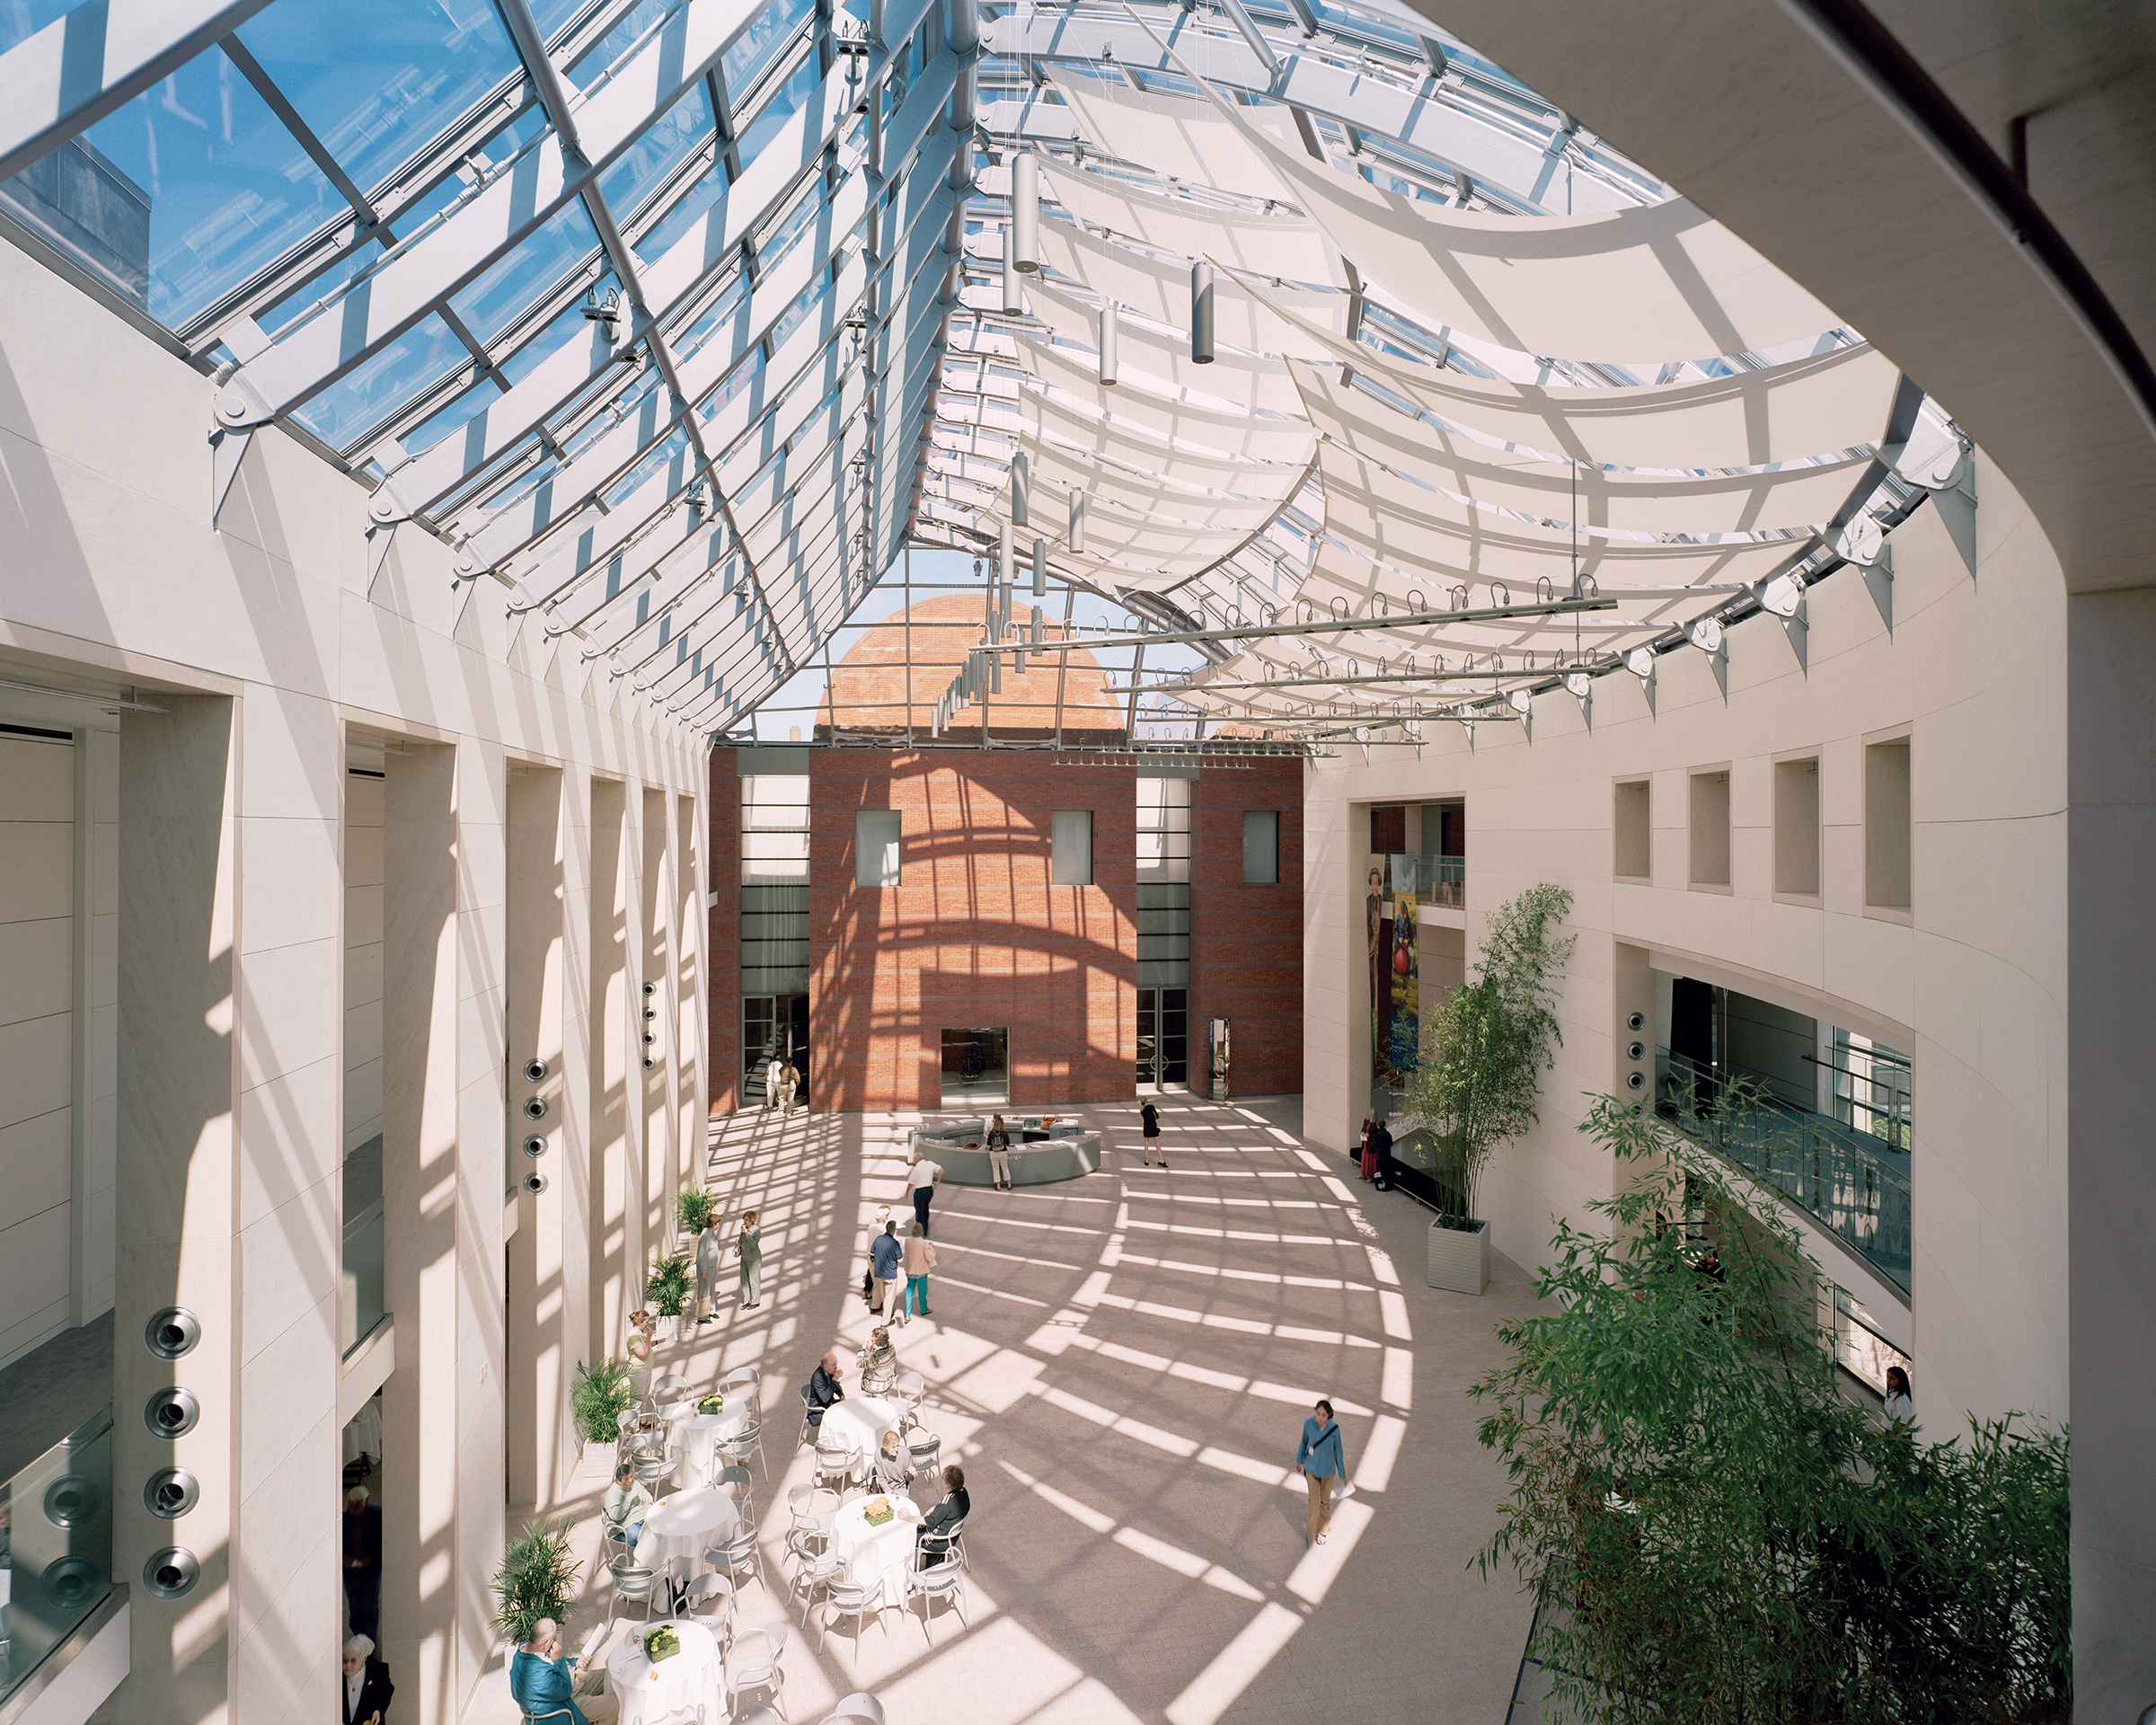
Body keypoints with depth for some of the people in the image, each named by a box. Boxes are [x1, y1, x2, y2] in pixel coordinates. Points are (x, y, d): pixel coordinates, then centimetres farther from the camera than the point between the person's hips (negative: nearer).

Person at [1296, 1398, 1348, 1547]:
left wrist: (1342, 1474, 2)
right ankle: (1312, 1532, 19)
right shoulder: (1308, 1424, -18)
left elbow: (1338, 1451, -6)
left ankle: (1322, 1531, 42)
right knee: (1314, 1503, -5)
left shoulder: (1334, 1429, -19)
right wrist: (1299, 1460, 15)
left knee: (1324, 1502, 16)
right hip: (1311, 1469, 0)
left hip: (1327, 1470, 1)